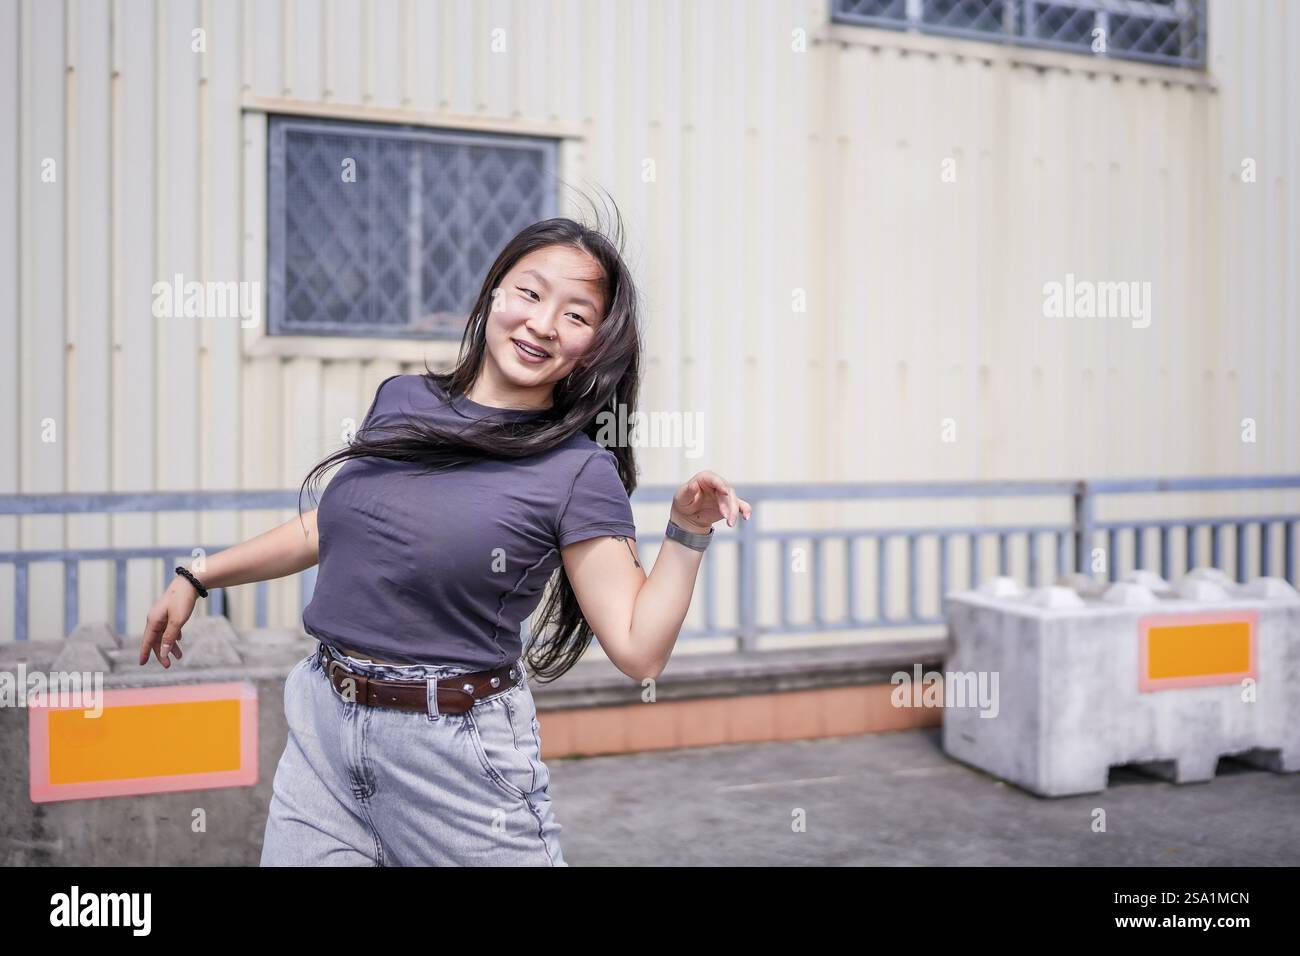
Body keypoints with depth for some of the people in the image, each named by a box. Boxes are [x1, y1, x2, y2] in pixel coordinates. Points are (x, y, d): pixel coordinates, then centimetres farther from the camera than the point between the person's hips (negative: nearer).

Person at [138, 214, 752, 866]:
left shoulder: (579, 473, -11)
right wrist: (197, 577, 21)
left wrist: (688, 531, -21)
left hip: (458, 755, -4)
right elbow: (331, 524, 18)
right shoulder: (399, 401, 3)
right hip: (322, 727, 5)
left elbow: (638, 650, -12)